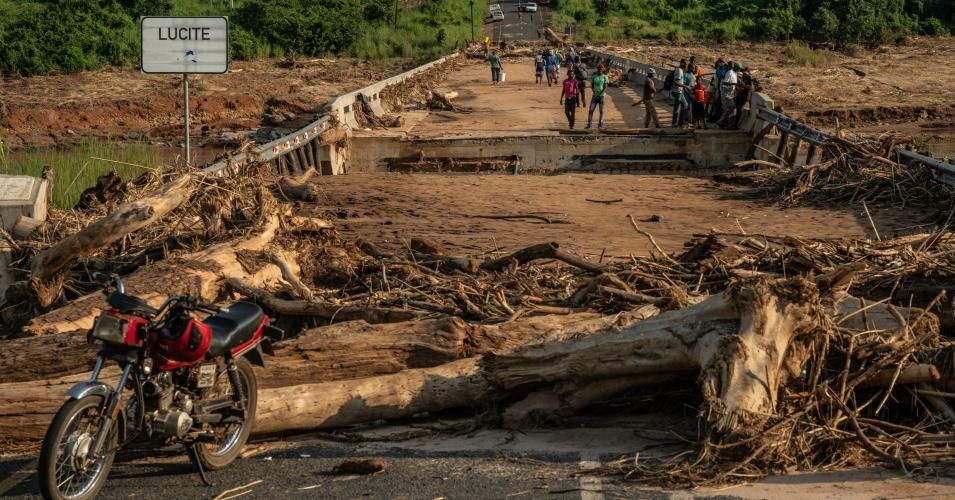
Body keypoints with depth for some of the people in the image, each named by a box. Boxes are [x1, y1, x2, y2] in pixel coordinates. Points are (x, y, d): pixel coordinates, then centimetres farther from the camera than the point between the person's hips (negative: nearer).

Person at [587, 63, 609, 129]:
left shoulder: (605, 77, 0)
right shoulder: (594, 76, 9)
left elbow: (605, 87, -5)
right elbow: (592, 85, 10)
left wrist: (602, 93, -20)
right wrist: (593, 89, -13)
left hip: (602, 96, -2)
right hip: (595, 95, 2)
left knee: (601, 111, 3)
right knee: (591, 110, -6)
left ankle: (600, 124, 10)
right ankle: (589, 124, -5)